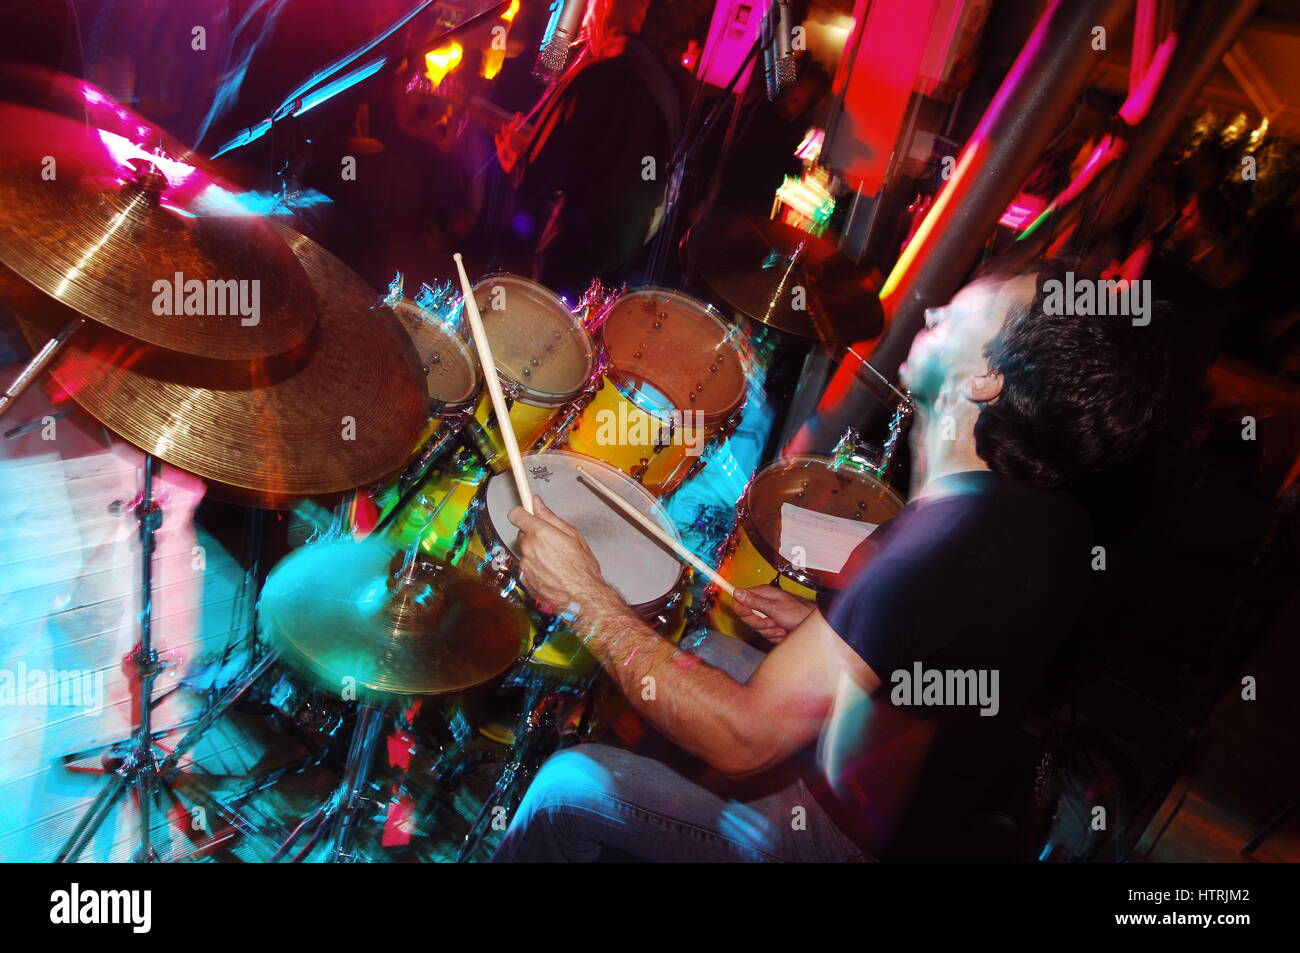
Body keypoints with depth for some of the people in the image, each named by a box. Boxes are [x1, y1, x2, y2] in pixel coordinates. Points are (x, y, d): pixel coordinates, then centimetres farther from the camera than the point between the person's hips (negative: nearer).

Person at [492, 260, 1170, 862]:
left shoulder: (941, 550, -38)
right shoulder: (1051, 516, -9)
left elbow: (743, 738, -35)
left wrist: (586, 598, -28)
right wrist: (821, 628, 4)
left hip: (853, 836, -8)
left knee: (568, 785, -4)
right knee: (706, 649, 22)